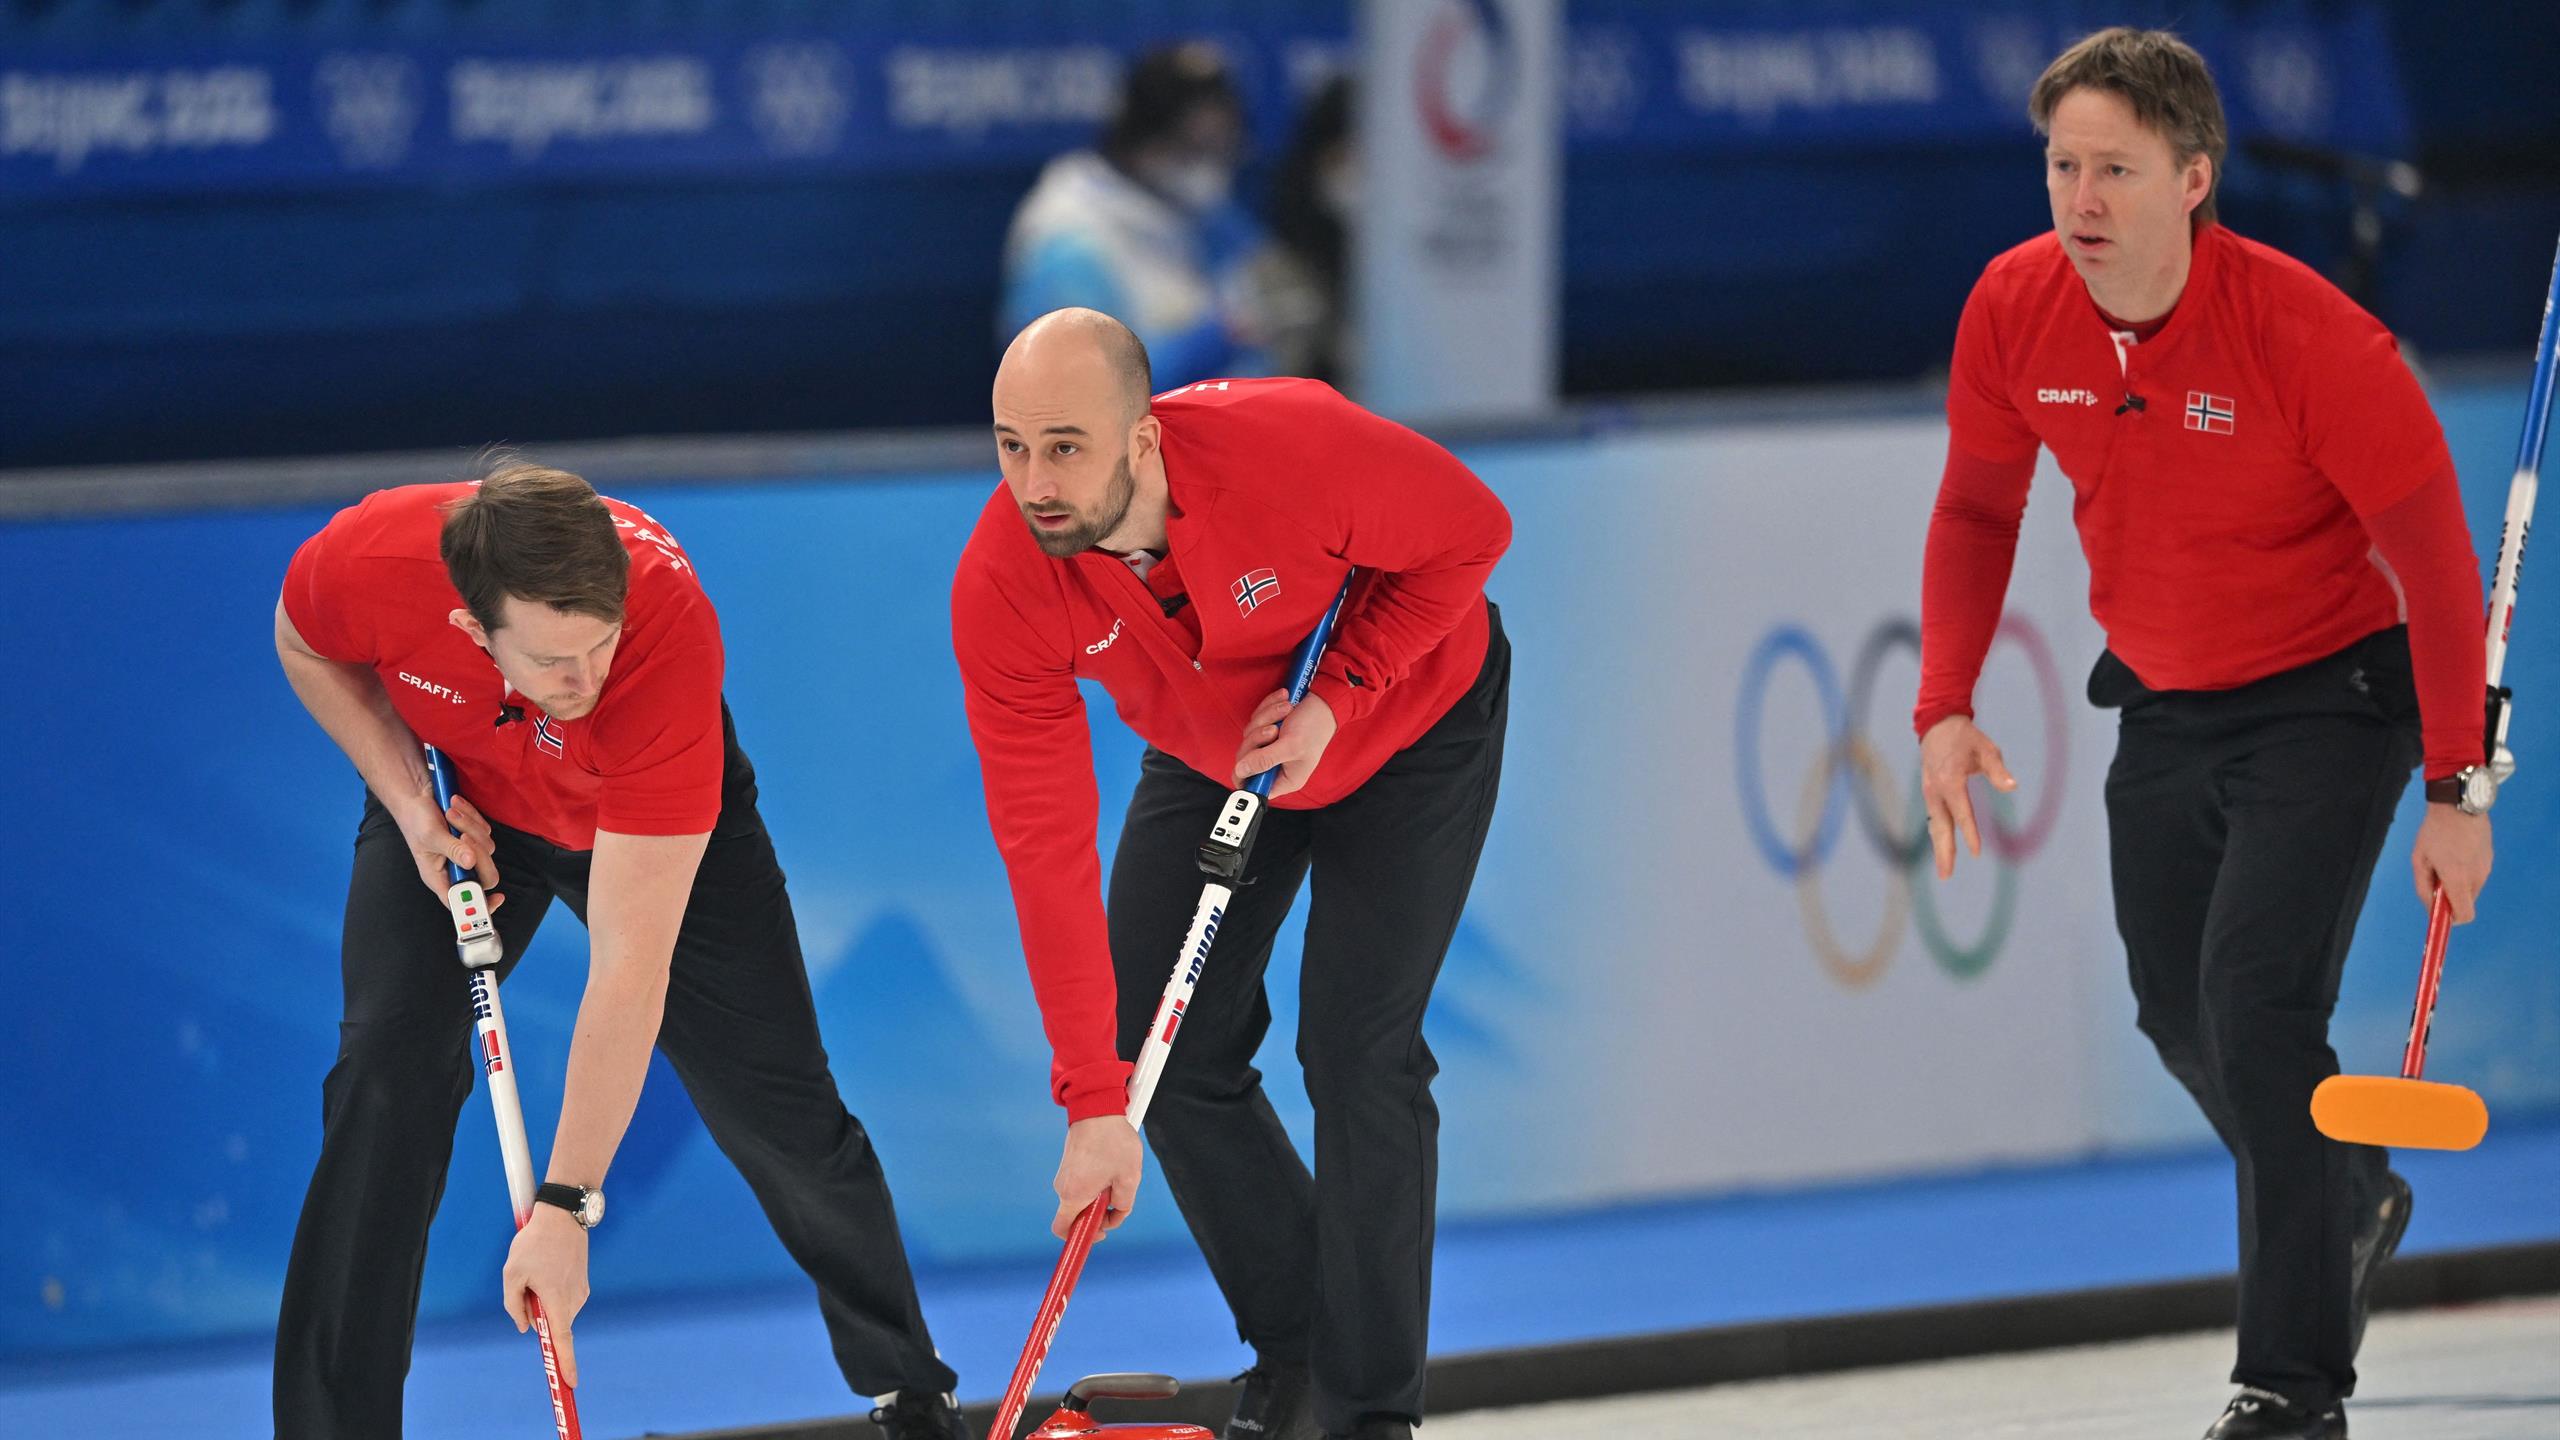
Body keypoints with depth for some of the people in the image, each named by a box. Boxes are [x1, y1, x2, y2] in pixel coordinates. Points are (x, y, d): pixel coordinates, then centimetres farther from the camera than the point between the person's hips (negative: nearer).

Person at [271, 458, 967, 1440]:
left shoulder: (670, 637, -43)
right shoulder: (362, 561, -37)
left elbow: (630, 968, -41)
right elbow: (307, 648, -7)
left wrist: (565, 1206, -40)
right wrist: (407, 799, -21)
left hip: (659, 822, -2)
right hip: (458, 799, 2)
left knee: (779, 1110, -3)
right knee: (389, 1075, -16)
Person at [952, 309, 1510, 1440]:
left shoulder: (1294, 443, -39)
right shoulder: (1002, 591, -30)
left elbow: (1469, 531, -19)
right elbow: (1047, 855, -28)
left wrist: (1334, 699, -30)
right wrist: (1096, 1104, -30)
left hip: (1409, 721, -4)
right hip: (1208, 751, 4)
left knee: (1359, 1049, -12)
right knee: (1169, 1048, -1)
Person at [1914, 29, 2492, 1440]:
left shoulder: (2310, 336, -27)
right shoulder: (2013, 311, -13)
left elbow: (2433, 555, -20)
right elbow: (1977, 508, 5)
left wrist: (2457, 790, -20)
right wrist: (1946, 705, -5)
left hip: (2329, 698, -6)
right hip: (2162, 701, 6)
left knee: (2256, 996, -18)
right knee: (2179, 1010, 15)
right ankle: (2350, 1201, 46)